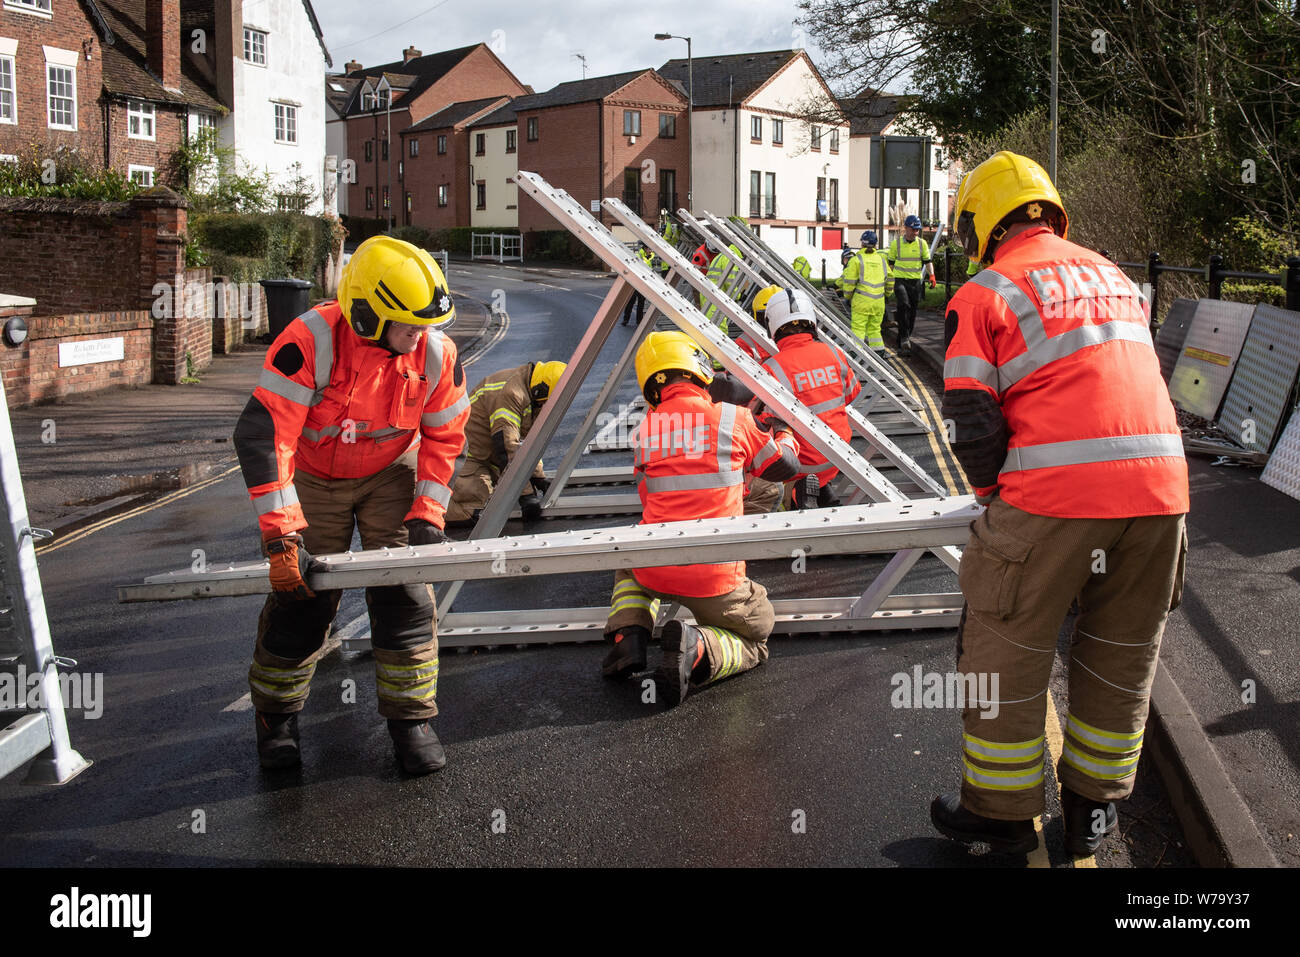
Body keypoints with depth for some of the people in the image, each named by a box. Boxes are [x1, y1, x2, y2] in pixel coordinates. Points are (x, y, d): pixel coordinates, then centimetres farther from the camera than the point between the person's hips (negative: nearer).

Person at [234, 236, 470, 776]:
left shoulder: (435, 352, -22)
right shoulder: (310, 342, -35)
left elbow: (444, 437, -7)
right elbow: (262, 434, -38)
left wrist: (427, 514, -17)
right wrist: (282, 532, -43)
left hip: (390, 473, 2)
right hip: (315, 477, -2)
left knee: (405, 591, -7)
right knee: (300, 596, 0)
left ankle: (410, 717, 9)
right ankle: (275, 714, 24)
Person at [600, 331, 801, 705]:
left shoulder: (646, 428, 6)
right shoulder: (733, 418, -3)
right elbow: (784, 466, 12)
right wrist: (782, 430, 34)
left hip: (654, 569, 3)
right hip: (713, 576, -3)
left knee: (628, 567, 39)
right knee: (753, 642, 20)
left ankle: (629, 635, 9)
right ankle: (696, 647, -13)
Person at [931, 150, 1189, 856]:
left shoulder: (983, 294, 1)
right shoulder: (1113, 277, 19)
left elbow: (971, 425, -7)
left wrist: (998, 495, 11)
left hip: (1054, 494, -6)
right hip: (1158, 482, 6)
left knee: (1005, 648, 11)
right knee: (1123, 654, 19)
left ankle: (1001, 811, 24)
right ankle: (1093, 809, 34)